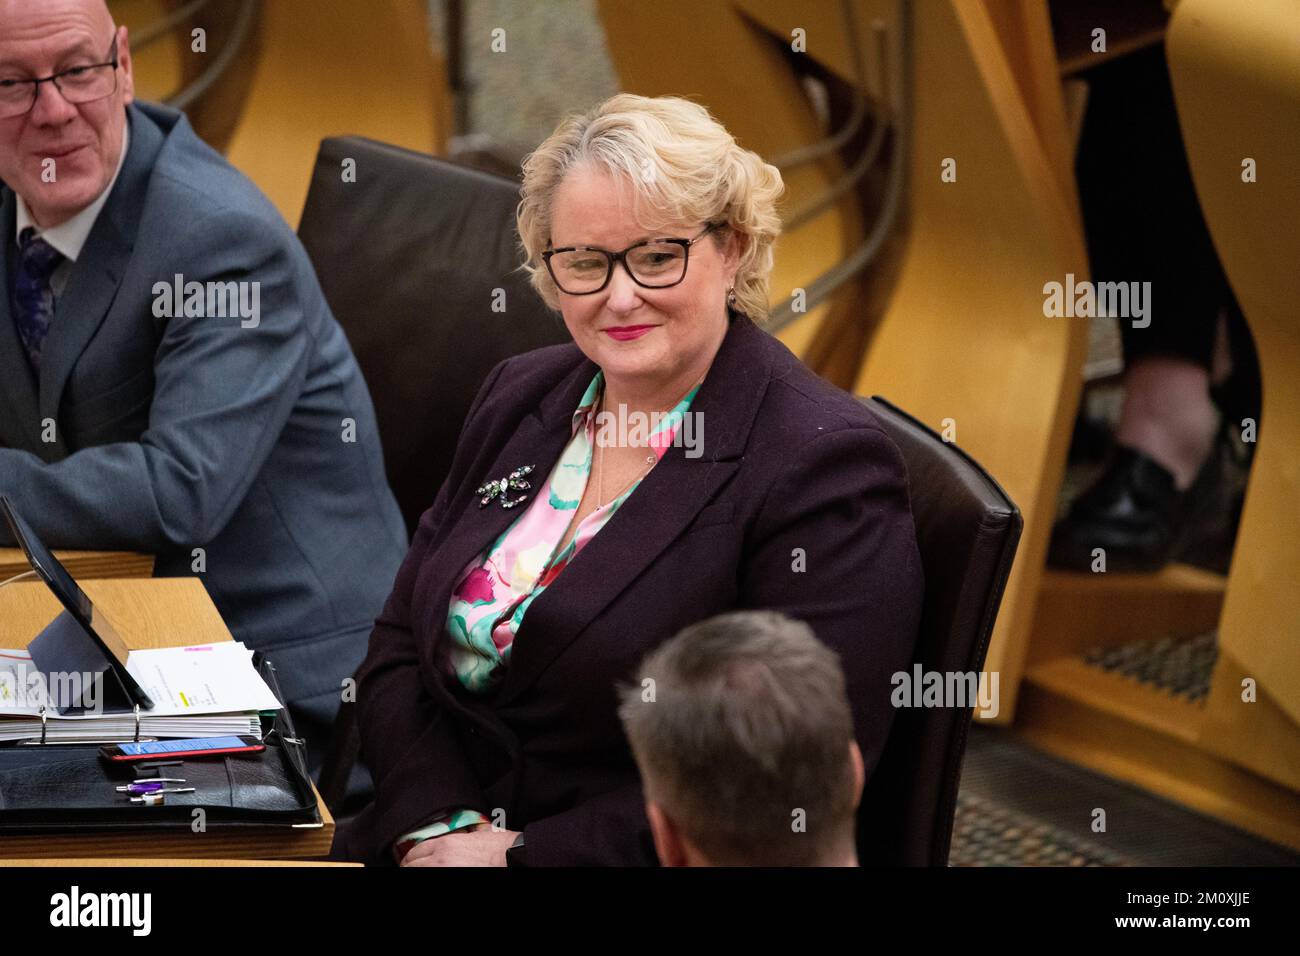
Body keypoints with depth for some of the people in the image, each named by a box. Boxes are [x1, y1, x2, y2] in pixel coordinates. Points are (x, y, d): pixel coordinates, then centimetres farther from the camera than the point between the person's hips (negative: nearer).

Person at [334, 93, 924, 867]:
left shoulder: (828, 467, -11)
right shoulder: (518, 398, 12)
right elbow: (400, 648, 12)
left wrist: (523, 854, -18)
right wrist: (437, 826, -7)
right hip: (439, 841, 6)